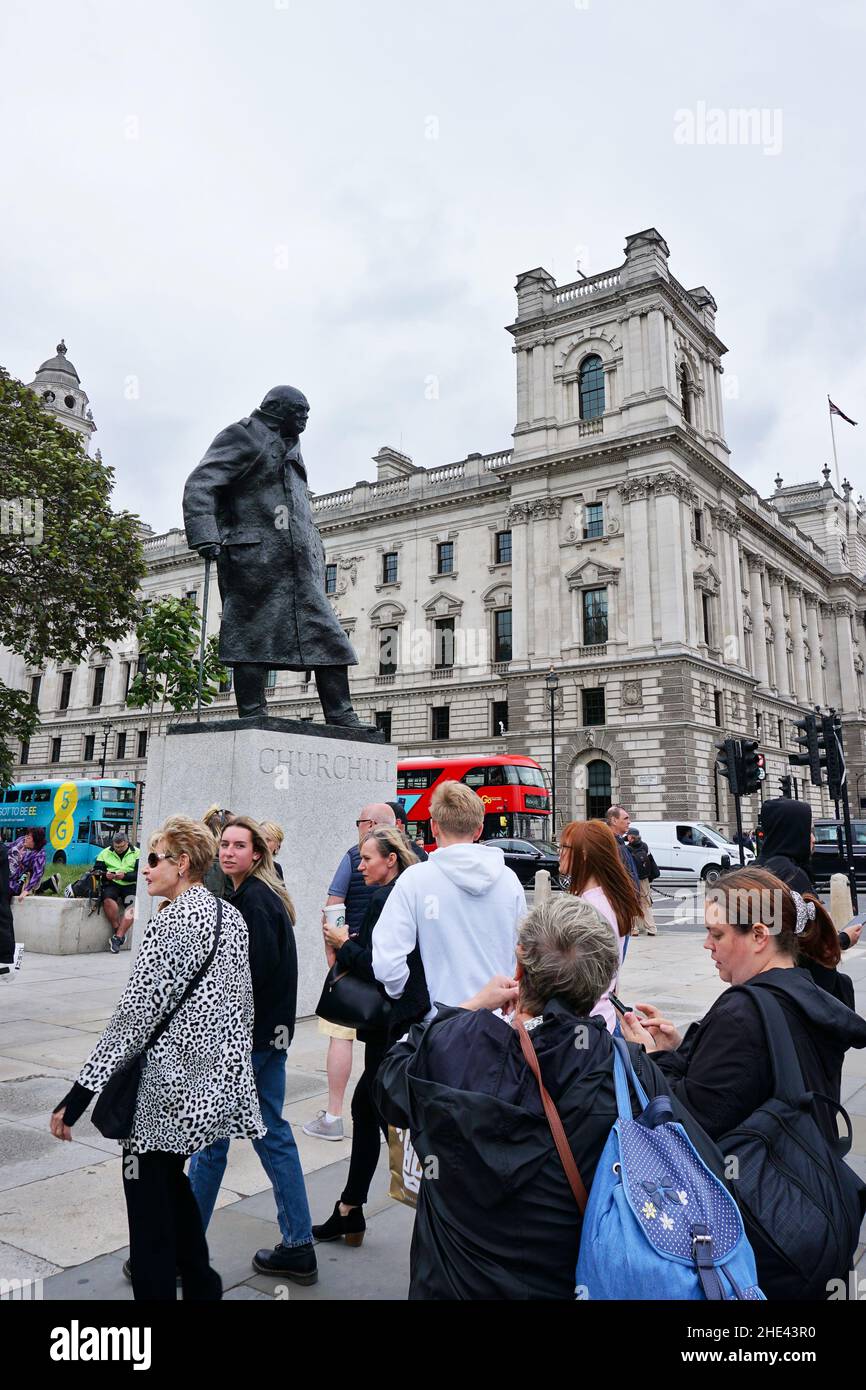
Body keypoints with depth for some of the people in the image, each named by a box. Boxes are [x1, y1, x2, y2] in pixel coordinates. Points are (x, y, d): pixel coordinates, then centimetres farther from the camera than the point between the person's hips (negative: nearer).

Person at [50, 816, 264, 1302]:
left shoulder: (171, 922, -18)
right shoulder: (231, 916, 5)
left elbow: (134, 1015, -21)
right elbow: (244, 1002, 12)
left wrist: (78, 1096, -17)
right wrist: (235, 1064, 23)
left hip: (167, 1087, -8)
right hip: (216, 1080, 9)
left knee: (150, 1199, 5)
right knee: (171, 1182, 24)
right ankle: (201, 1285, 36)